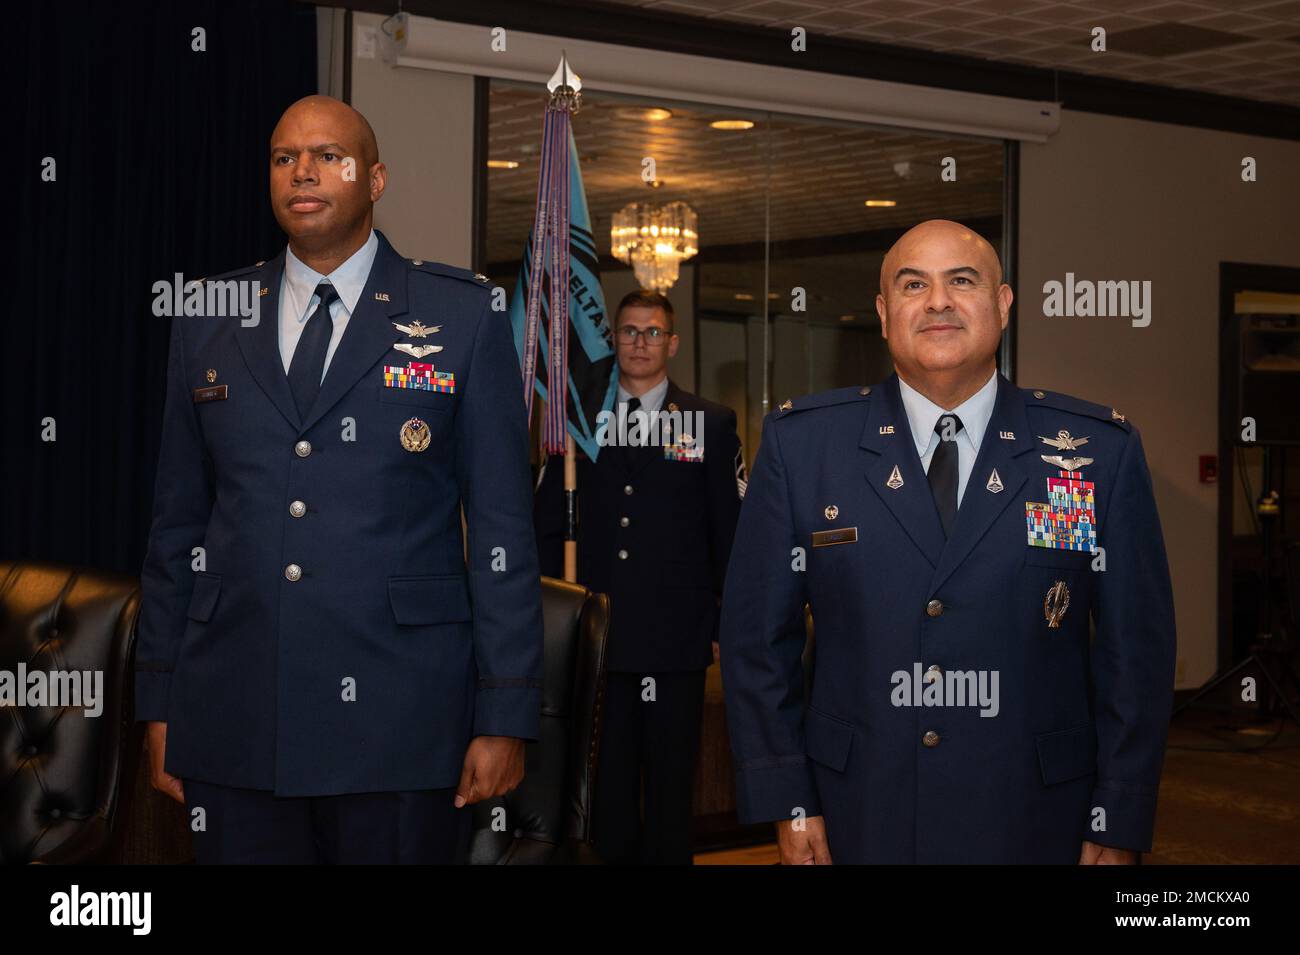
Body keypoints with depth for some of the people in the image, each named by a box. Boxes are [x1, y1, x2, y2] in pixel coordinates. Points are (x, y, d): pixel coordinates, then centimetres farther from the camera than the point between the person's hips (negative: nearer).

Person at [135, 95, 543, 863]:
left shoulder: (463, 316, 1)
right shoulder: (210, 321, 10)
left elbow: (502, 526, -1)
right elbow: (179, 521, 12)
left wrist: (506, 715, -5)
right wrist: (160, 704, 8)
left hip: (400, 724, -2)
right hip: (234, 724, 3)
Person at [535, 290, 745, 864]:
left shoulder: (712, 424, 5)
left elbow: (732, 534, 4)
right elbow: (549, 529, 10)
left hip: (676, 642, -1)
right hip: (596, 637, 2)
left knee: (670, 788, 4)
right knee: (606, 786, 8)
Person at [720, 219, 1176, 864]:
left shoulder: (1104, 451, -2)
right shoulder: (800, 443, -1)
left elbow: (1136, 651, 0)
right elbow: (757, 636, 1)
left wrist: (1120, 827, -2)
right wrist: (787, 804, -2)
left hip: (1037, 827, 0)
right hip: (859, 823, 0)